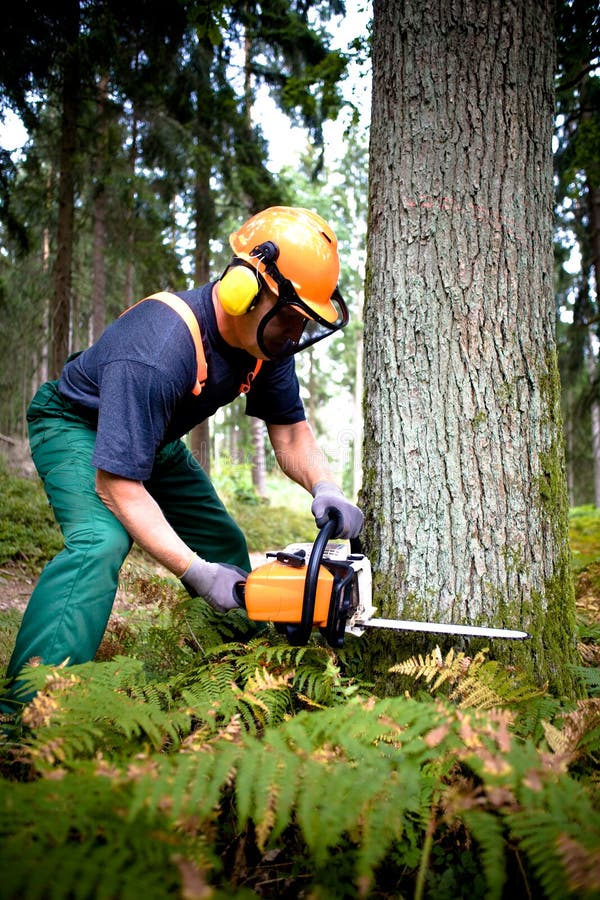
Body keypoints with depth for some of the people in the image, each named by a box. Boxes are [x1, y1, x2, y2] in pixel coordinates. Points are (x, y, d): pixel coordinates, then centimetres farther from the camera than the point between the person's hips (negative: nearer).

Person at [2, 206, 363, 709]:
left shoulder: (267, 339, -17)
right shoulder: (159, 351, -41)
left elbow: (290, 432, -8)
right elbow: (116, 485, -38)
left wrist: (325, 488, -29)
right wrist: (196, 573, -40)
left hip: (154, 439, 8)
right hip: (78, 427, -8)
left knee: (225, 549, 7)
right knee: (100, 542, -33)